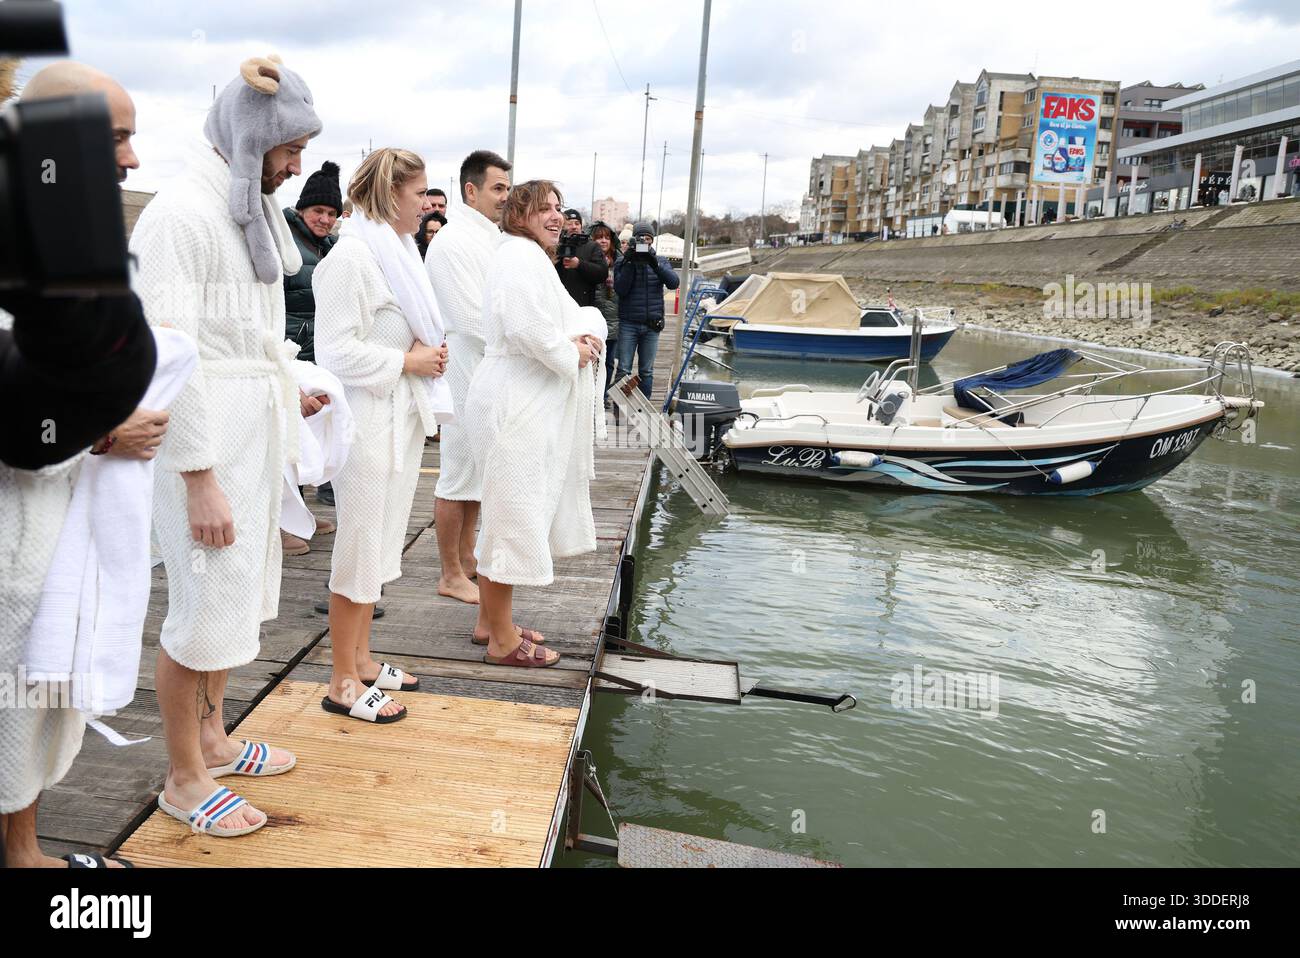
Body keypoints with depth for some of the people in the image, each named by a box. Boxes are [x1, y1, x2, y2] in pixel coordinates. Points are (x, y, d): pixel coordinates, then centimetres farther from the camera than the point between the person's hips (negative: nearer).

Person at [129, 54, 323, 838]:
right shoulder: (180, 214, -15)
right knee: (206, 606, 1)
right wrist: (199, 477, -20)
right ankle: (184, 779, 20)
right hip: (207, 444, -9)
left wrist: (290, 393, 9)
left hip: (256, 439, 9)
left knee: (240, 591, 19)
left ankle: (211, 735, 38)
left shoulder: (251, 212, 11)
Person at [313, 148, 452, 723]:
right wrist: (408, 361, -15)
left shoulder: (398, 250, 13)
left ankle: (361, 660, 30)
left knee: (379, 546, 17)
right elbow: (338, 351, -21)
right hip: (368, 420, -9)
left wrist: (428, 352, 6)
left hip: (402, 418, 9)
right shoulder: (352, 255, -16)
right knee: (360, 549, -1)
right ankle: (343, 684, 12)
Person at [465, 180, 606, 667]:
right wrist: (571, 355, -11)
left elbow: (582, 316, 19)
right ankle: (501, 640, 7)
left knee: (512, 517, 18)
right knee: (513, 517, -4)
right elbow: (528, 326, -27)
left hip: (533, 406, 11)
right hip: (515, 406, -11)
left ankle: (492, 620, 32)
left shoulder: (533, 258, 21)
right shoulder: (521, 254, -13)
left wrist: (586, 334, -3)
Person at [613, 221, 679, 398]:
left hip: (652, 325, 2)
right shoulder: (624, 263, 3)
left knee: (646, 371, 8)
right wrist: (631, 263, -17)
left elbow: (674, 283, -9)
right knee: (624, 370, -3)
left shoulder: (660, 262, 8)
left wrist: (655, 263, -20)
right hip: (628, 324, -2)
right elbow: (620, 289, -11)